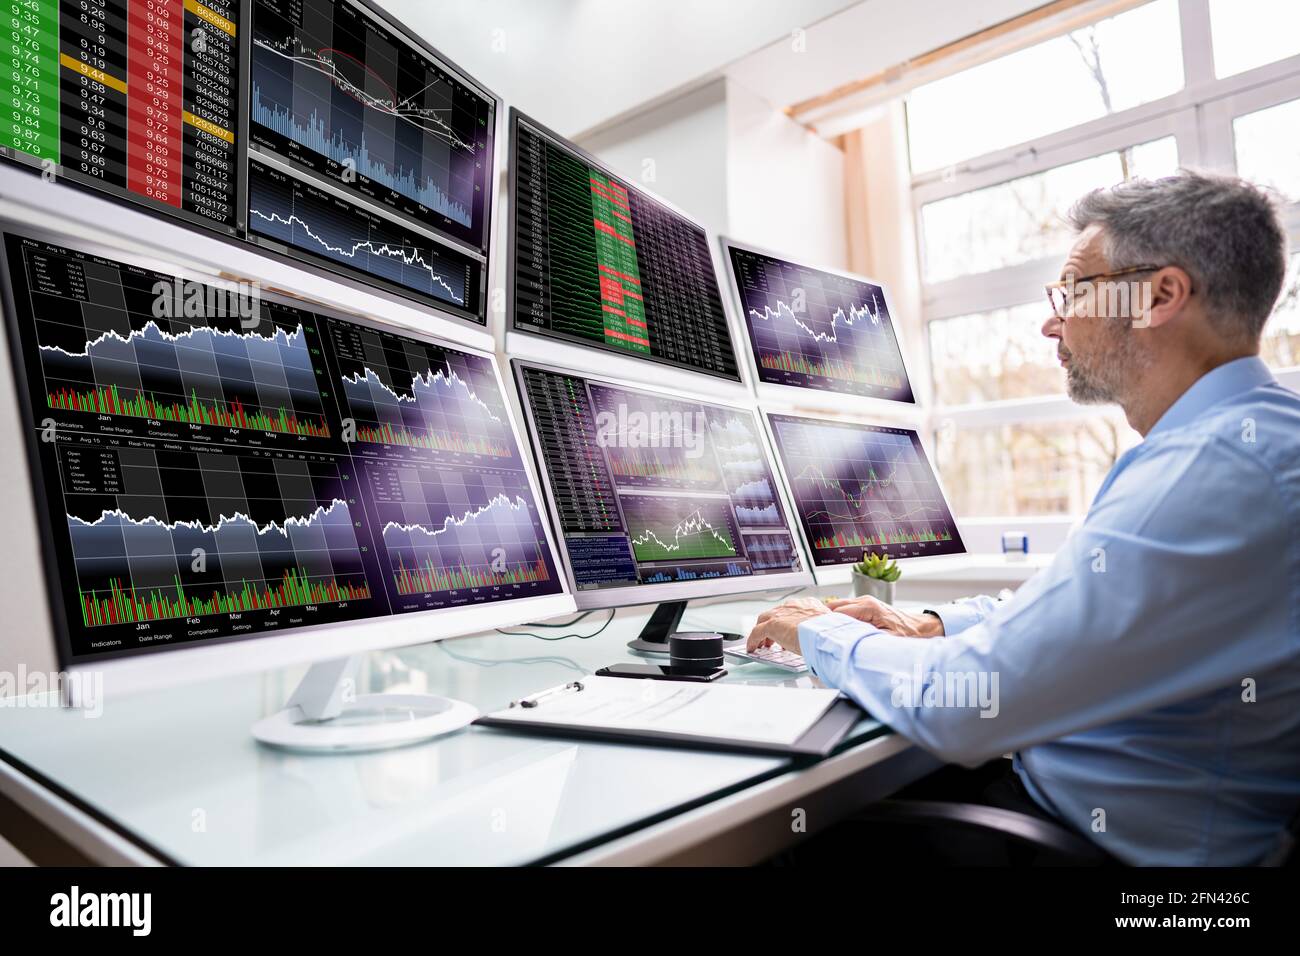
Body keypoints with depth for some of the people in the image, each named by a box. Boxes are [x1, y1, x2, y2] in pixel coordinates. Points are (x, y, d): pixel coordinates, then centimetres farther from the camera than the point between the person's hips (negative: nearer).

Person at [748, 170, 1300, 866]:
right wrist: (933, 627, 6)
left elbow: (958, 712, -29)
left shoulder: (1213, 471, -29)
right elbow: (1089, 607, 18)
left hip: (1118, 844, -9)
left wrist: (824, 634, -10)